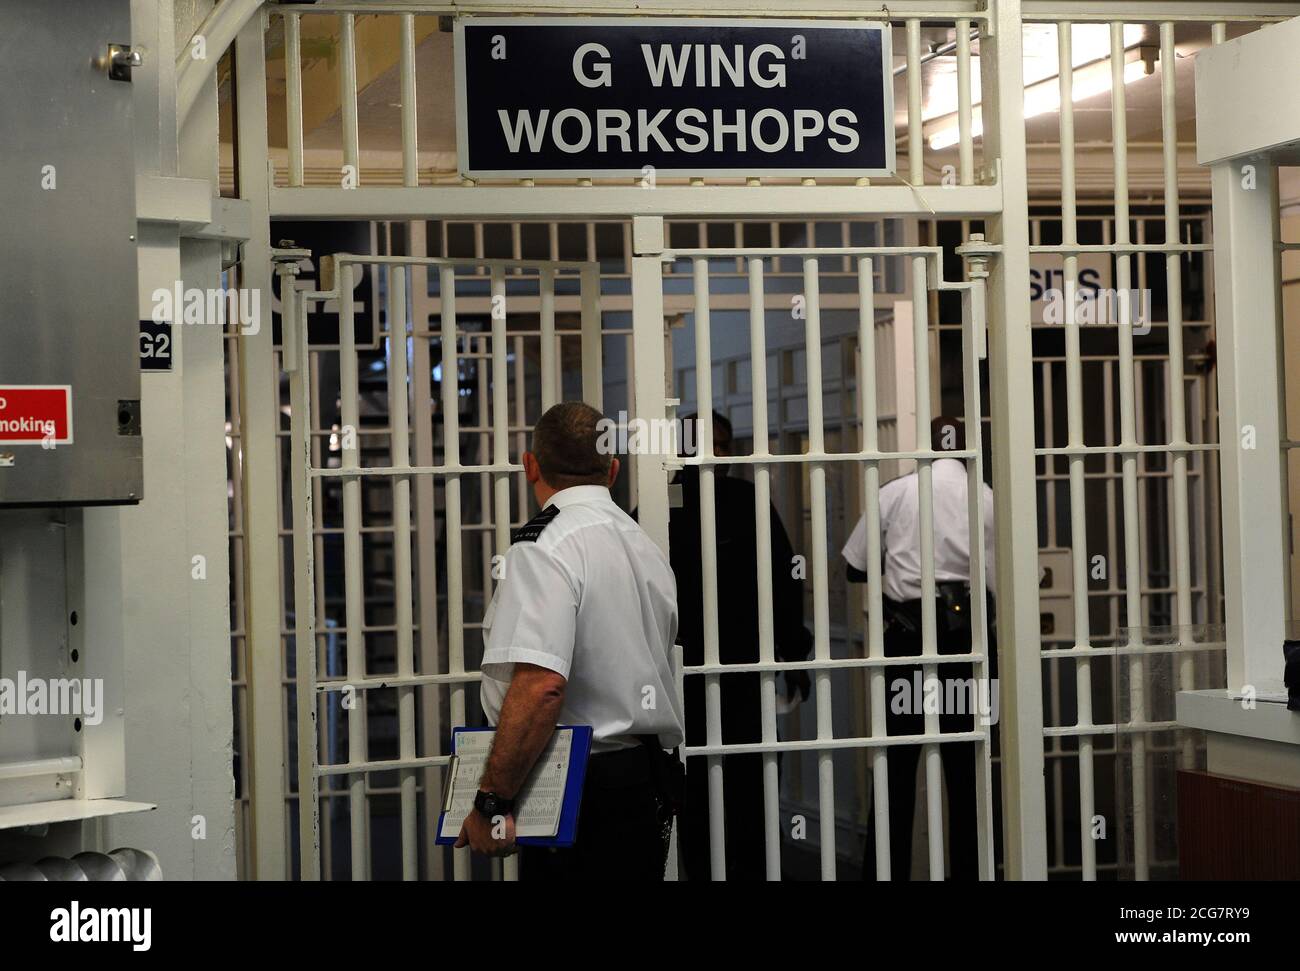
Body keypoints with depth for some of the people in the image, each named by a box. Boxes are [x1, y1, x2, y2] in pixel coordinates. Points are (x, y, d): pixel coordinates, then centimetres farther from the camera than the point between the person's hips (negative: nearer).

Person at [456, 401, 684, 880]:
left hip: (581, 791, -8)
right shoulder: (647, 547, 13)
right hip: (650, 782, 8)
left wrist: (491, 802, -22)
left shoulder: (546, 546, -14)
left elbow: (541, 685, -25)